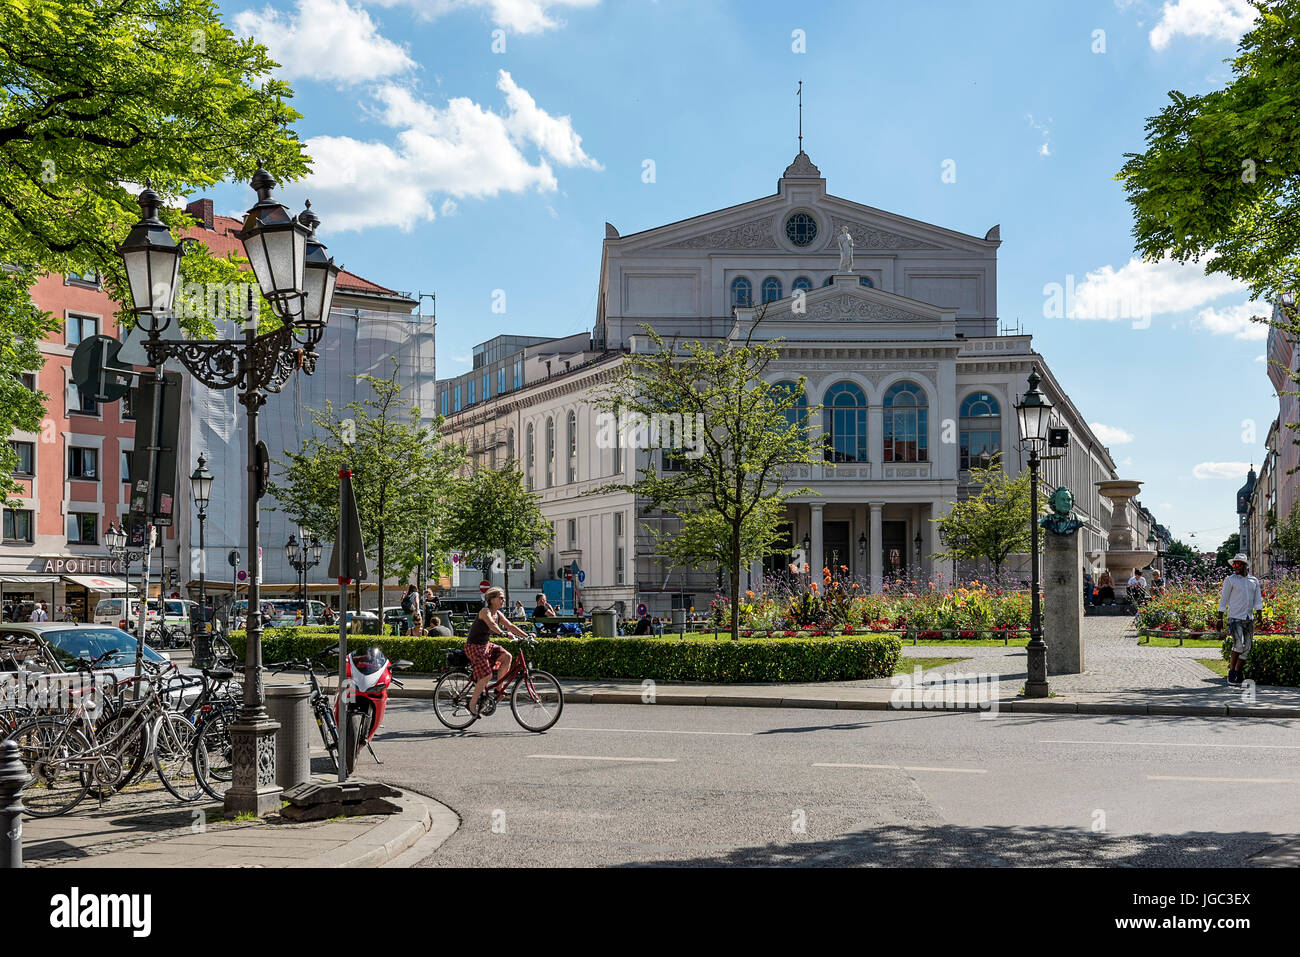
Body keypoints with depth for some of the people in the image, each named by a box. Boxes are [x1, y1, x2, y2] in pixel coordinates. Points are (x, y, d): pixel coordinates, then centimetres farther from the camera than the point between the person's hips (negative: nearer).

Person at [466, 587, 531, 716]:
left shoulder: (498, 614, 8)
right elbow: (491, 624, -37)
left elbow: (511, 626, 6)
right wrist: (503, 633, -54)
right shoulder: (485, 611, -17)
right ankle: (472, 703, -3)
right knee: (487, 675, -18)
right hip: (474, 646, -8)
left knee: (507, 657, -14)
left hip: (486, 645, 8)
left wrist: (526, 636, -4)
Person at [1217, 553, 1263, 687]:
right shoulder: (1230, 580, 1)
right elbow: (1223, 600, 1)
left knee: (1246, 648, 3)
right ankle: (1231, 672, -9)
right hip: (1235, 618, -5)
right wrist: (1220, 619, -3)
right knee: (1239, 644, -19)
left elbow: (1258, 600, 12)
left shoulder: (1254, 581, 13)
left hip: (1249, 619, 5)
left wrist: (1260, 616, -2)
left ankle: (1237, 674, 11)